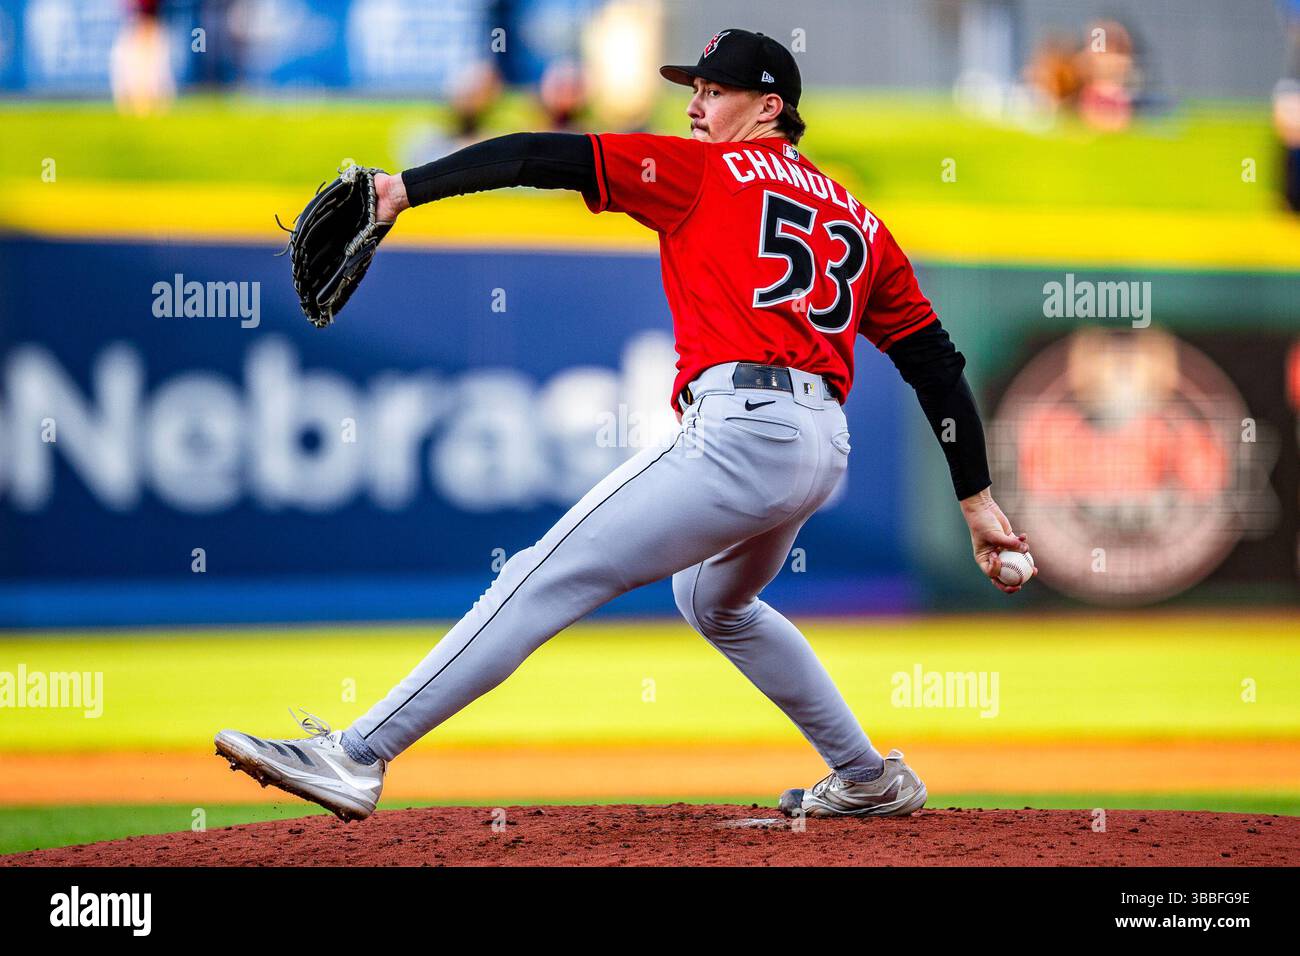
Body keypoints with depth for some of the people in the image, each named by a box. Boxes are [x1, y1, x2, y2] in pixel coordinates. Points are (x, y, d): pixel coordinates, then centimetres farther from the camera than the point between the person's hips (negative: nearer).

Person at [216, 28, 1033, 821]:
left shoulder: (704, 169, 7)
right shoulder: (856, 218, 24)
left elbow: (552, 157, -3)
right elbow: (937, 363, 20)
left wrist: (408, 188, -8)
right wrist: (978, 500, 22)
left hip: (742, 432, -8)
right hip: (826, 450, 8)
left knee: (548, 581, -11)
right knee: (715, 600, 35)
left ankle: (356, 757, -18)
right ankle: (869, 781, 36)